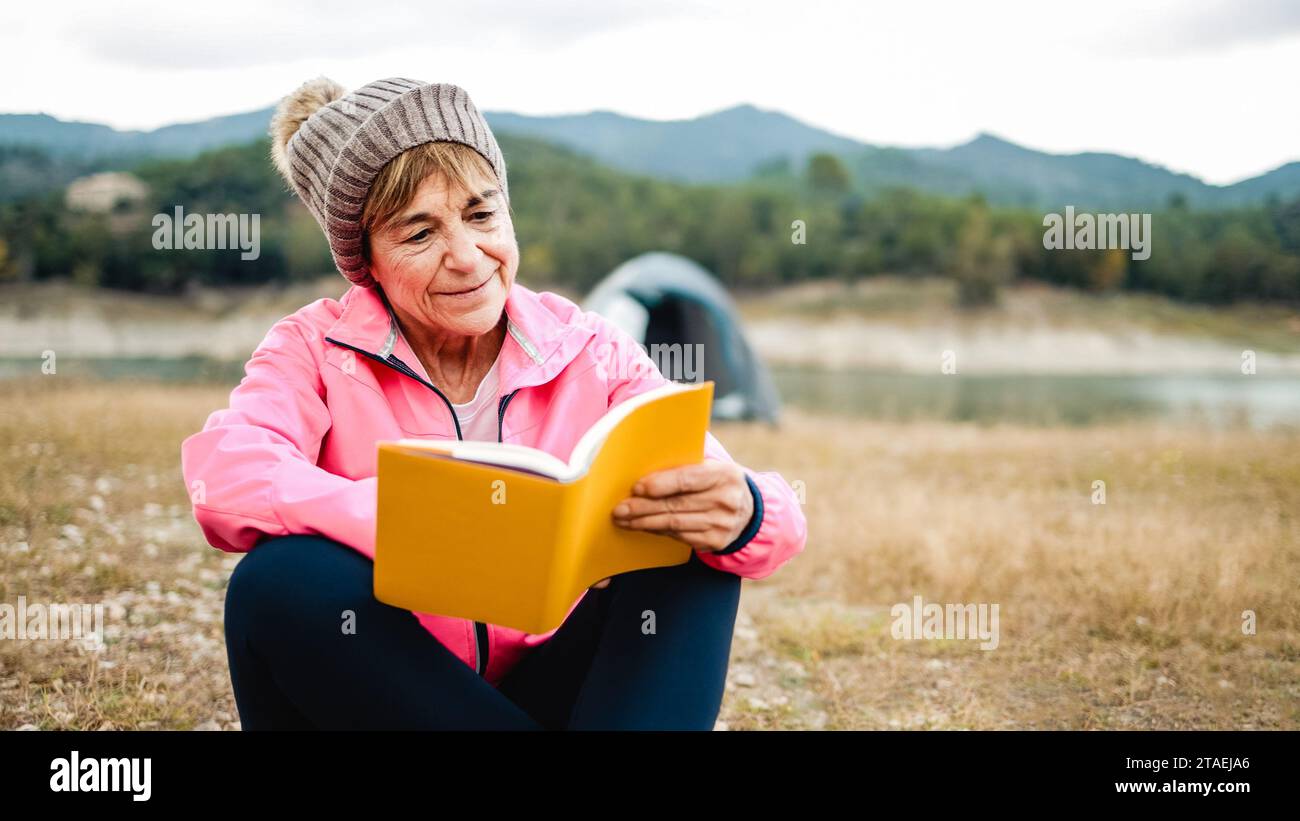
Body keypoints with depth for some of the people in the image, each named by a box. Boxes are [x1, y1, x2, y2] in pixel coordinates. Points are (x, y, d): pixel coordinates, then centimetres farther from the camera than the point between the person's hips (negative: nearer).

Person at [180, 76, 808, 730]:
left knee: (689, 557, -20)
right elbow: (224, 479, -26)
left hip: (554, 694, 1)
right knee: (284, 583, -29)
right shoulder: (317, 349, -4)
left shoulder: (588, 352, -2)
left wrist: (740, 514, -38)